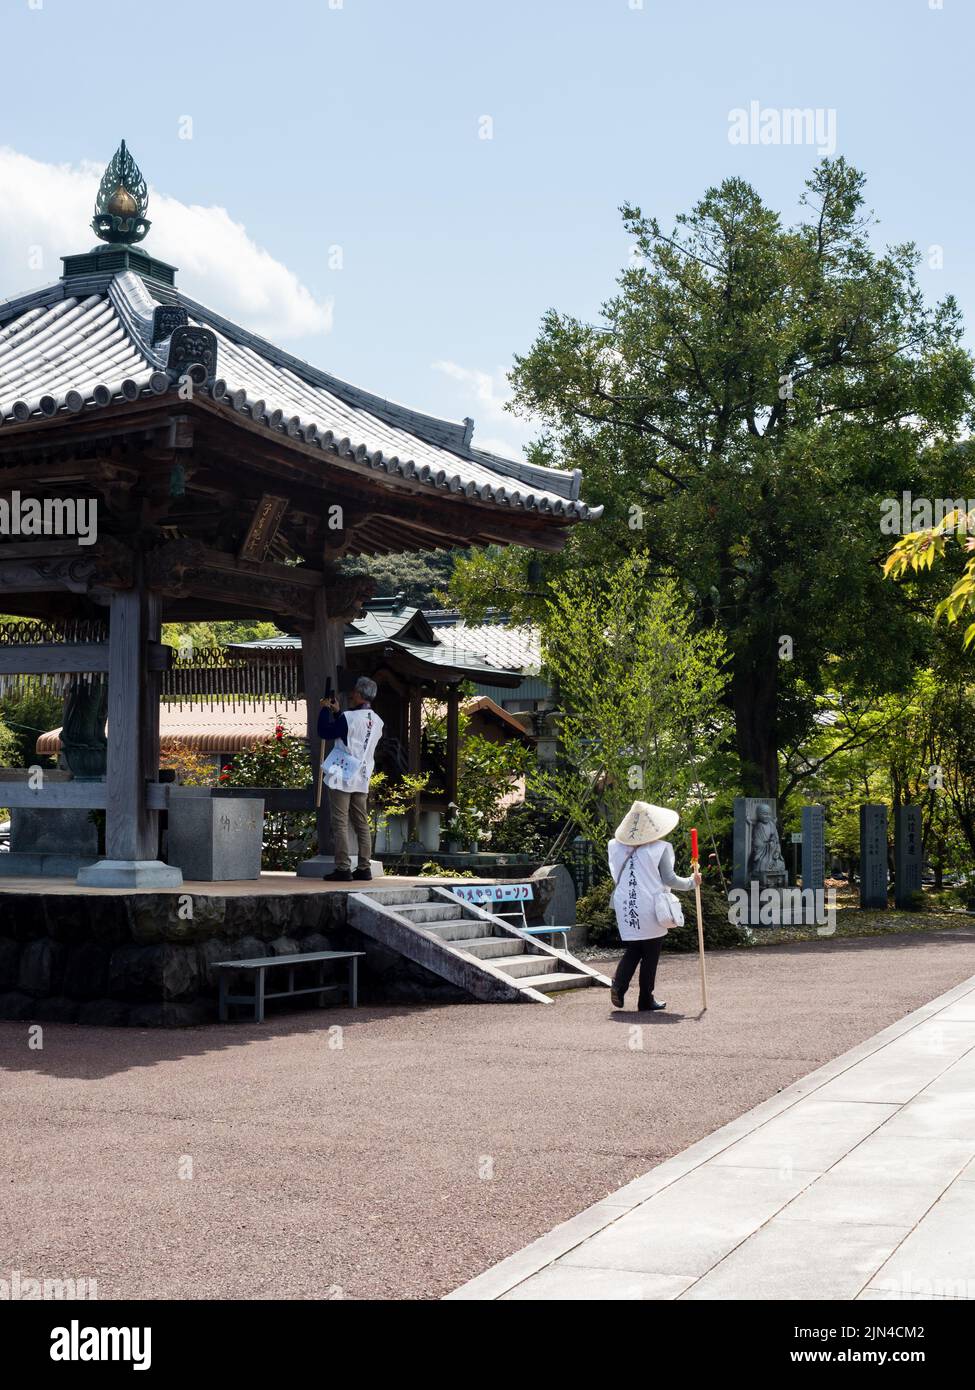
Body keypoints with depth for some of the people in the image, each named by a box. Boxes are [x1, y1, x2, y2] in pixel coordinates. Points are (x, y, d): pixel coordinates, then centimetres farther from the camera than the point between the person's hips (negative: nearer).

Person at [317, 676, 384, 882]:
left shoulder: (349, 717, -15)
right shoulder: (377, 721, 9)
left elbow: (325, 732, -7)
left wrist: (325, 710, 5)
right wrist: (337, 712, 21)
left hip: (342, 777, -7)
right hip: (362, 779, 7)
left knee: (340, 824, -4)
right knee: (361, 823, 10)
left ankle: (343, 868, -7)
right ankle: (364, 867, 9)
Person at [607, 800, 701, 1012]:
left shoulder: (618, 847, 4)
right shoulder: (660, 848, -9)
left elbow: (616, 876, 11)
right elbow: (669, 879, -7)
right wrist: (691, 883, 7)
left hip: (626, 908, 4)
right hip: (650, 907, -4)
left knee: (633, 950, 16)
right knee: (650, 954, 7)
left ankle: (619, 984, -7)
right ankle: (646, 1001, 10)